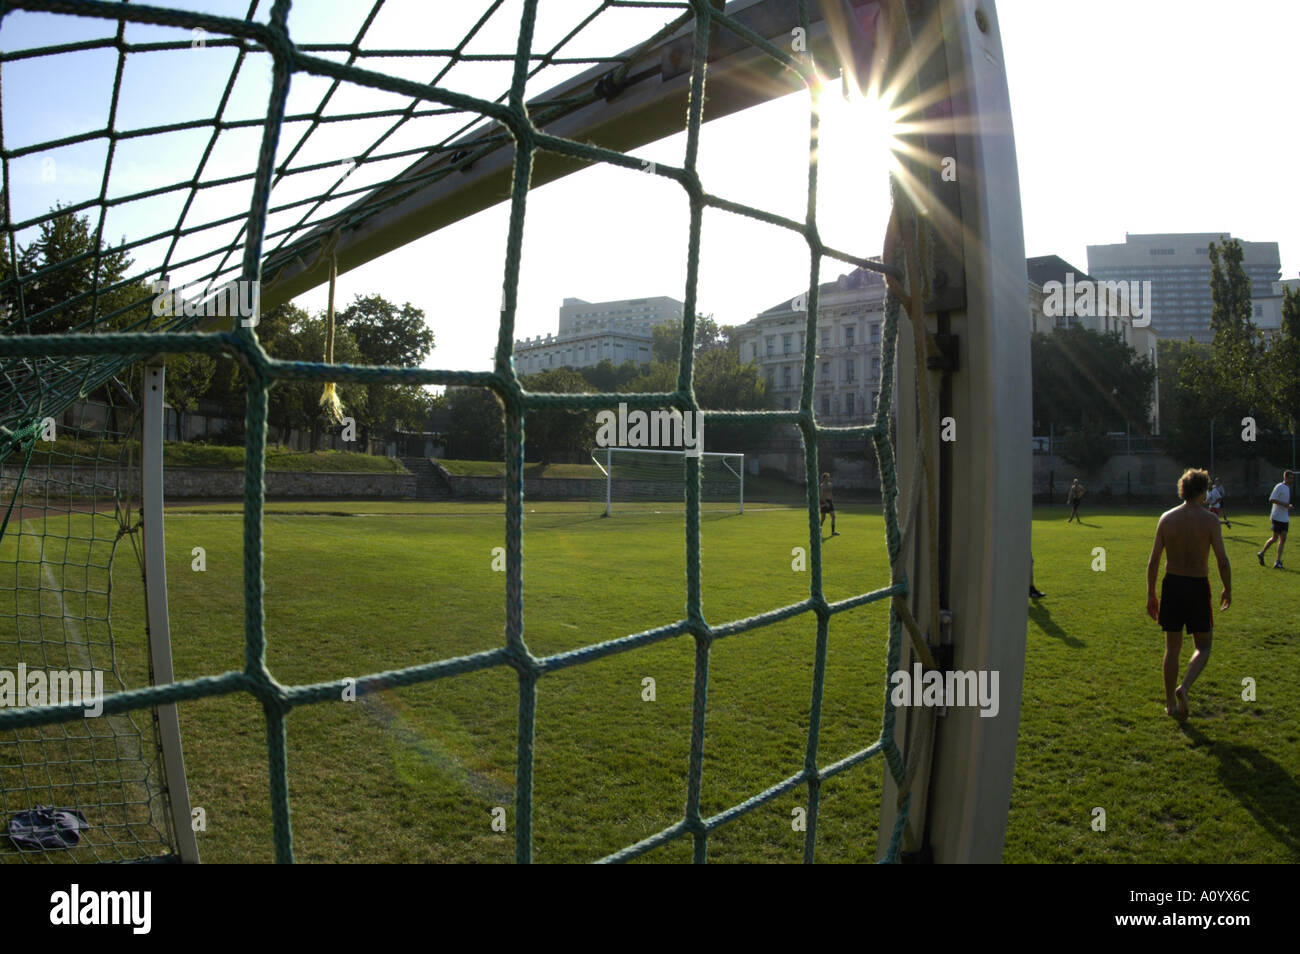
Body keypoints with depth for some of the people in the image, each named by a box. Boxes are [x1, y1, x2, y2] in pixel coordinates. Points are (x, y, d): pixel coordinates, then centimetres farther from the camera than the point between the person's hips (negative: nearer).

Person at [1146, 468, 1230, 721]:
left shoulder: (1167, 518, 1)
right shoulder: (1209, 520, -7)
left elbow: (1153, 561, 0)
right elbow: (1222, 560, -10)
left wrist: (1151, 594, 7)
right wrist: (1227, 589, 6)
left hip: (1172, 585, 3)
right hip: (1198, 587, -3)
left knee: (1172, 647, 13)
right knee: (1204, 646, 13)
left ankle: (1170, 704, 19)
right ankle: (1184, 687, -11)